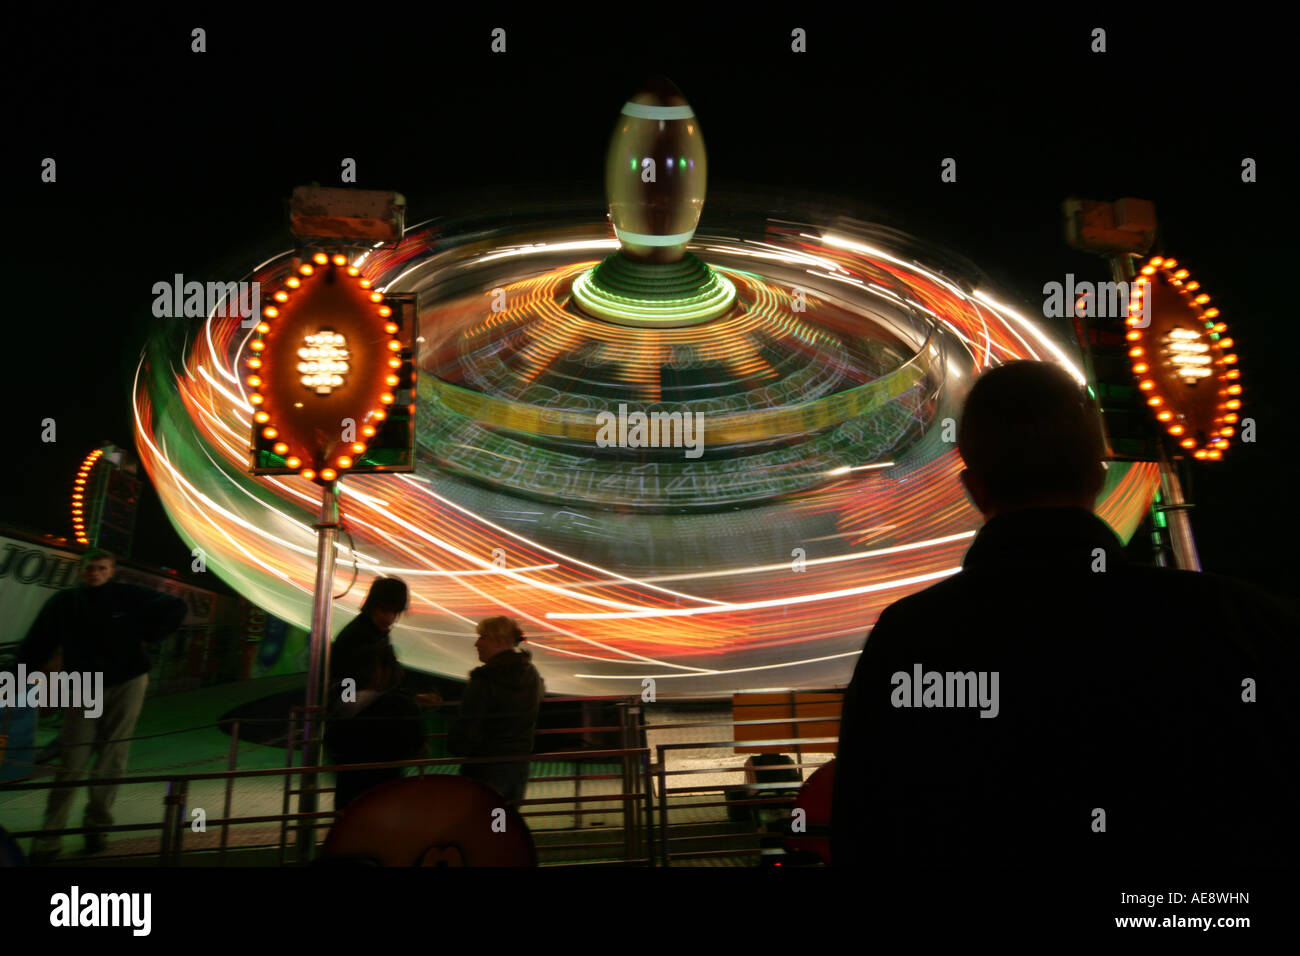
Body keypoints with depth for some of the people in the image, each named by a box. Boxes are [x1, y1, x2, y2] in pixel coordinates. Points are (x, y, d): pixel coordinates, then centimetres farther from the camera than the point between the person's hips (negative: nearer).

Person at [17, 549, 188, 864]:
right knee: (71, 764, -5)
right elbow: (36, 643, 8)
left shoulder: (128, 596, -2)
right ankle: (49, 839, 1)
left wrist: (147, 637, 2)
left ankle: (97, 826, 14)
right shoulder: (63, 603, 2)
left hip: (126, 685, 0)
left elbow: (175, 608, 4)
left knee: (112, 761, 1)